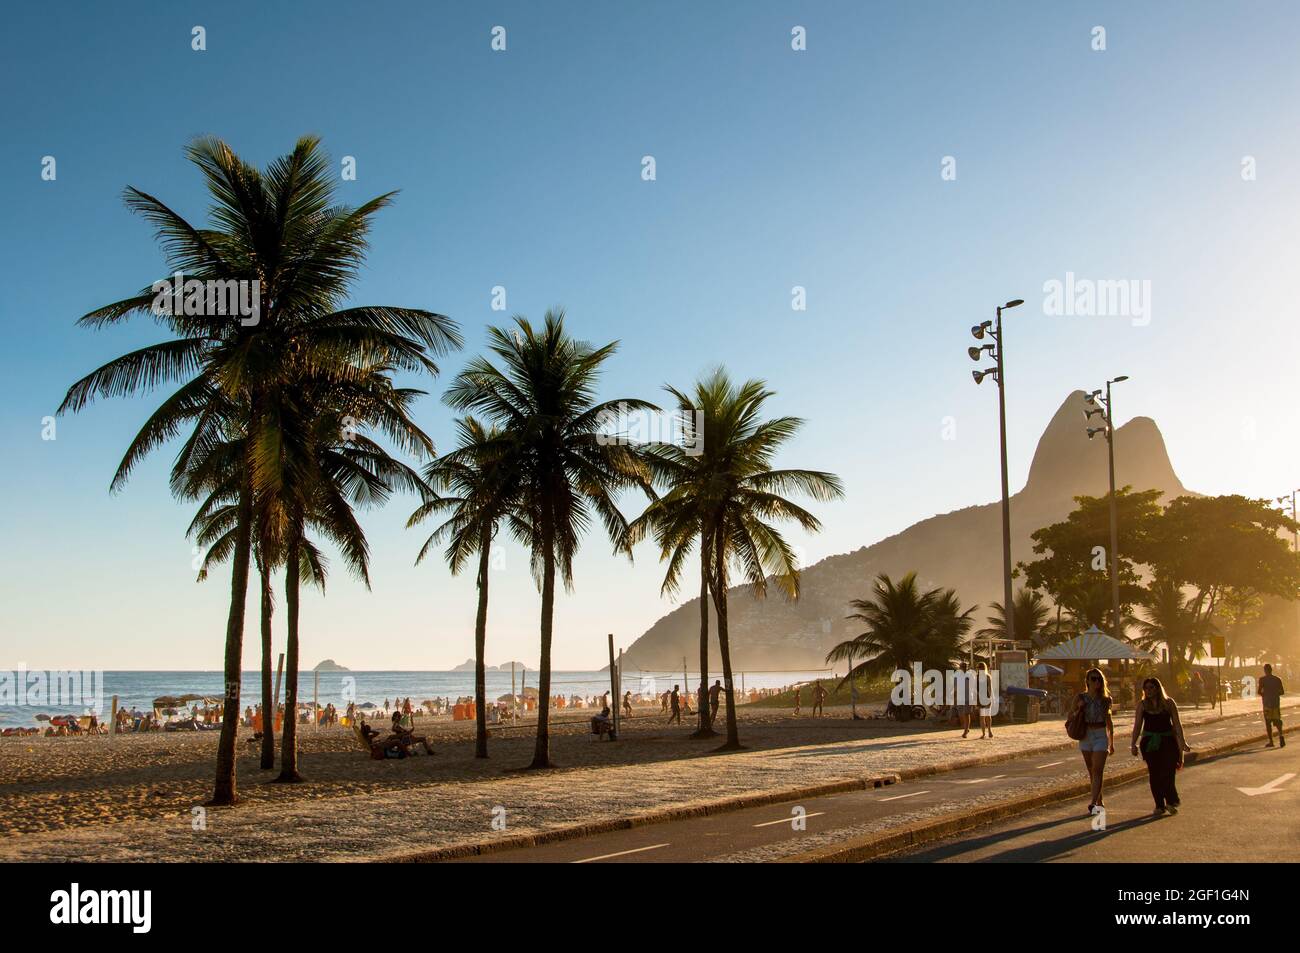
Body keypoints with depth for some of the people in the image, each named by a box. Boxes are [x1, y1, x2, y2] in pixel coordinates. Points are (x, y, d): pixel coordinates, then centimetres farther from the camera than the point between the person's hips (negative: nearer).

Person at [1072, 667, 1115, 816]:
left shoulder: (1105, 699, 3)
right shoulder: (1080, 698, 0)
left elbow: (1109, 721, 14)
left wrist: (1111, 742, 17)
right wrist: (1079, 709, -14)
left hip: (1101, 736, -1)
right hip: (1085, 736, 2)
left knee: (1097, 771, -13)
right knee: (1092, 772, 11)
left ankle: (1093, 803, -20)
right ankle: (1099, 801, 26)